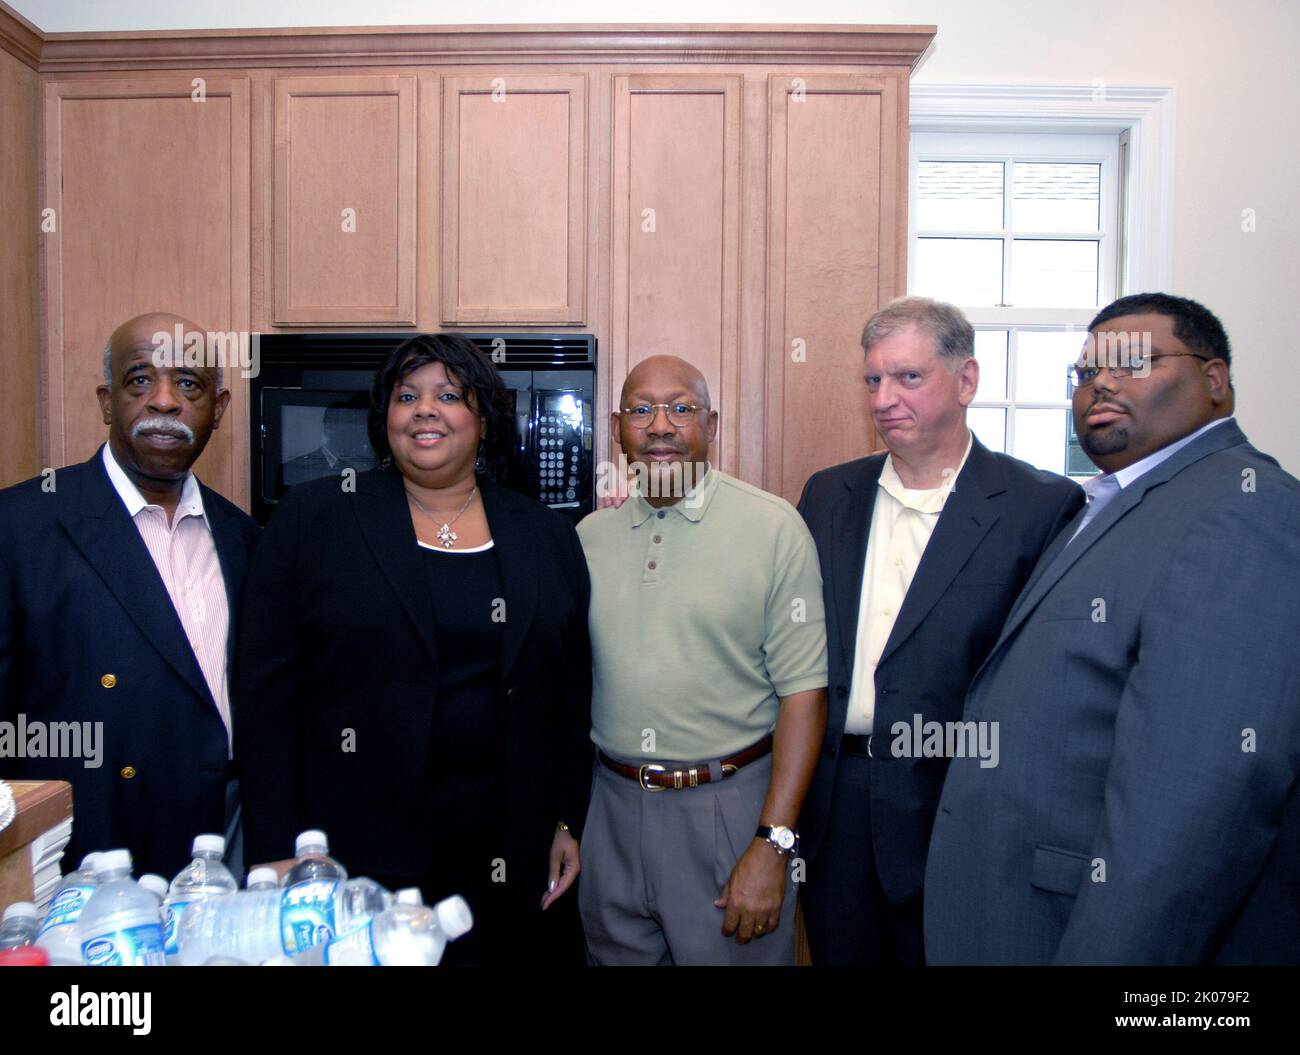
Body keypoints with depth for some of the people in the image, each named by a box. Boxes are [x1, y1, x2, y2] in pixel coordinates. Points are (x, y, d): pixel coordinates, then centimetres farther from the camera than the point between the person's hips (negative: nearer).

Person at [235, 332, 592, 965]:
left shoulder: (547, 536, 5)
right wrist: (279, 854, -7)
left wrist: (568, 825, 5)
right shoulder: (315, 516, -2)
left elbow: (571, 699, 8)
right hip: (356, 855, -2)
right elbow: (266, 691, -4)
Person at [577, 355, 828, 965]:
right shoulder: (590, 536, 4)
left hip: (729, 806, -4)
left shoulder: (774, 528, -10)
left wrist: (772, 845, -15)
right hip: (611, 806, 4)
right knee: (616, 952, 20)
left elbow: (803, 691, -12)